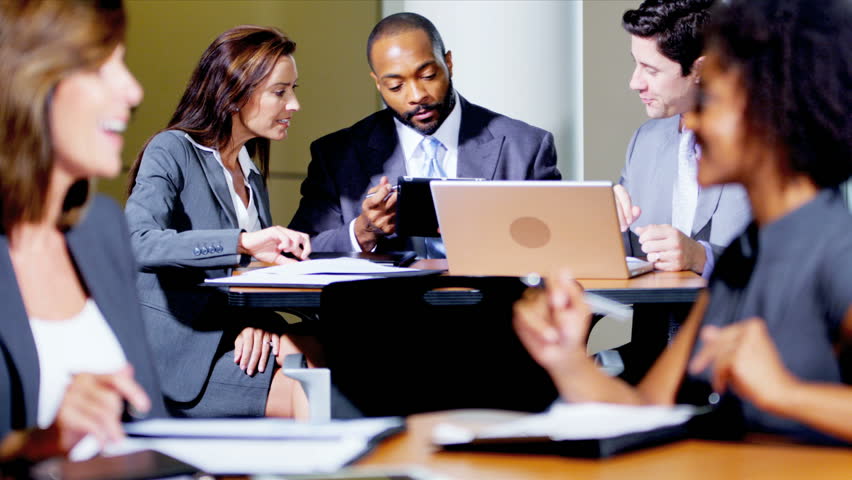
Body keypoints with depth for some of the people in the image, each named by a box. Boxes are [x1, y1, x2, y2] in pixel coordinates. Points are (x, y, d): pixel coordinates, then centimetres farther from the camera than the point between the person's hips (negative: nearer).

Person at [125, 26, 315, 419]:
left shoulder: (251, 177, 19)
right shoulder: (173, 151, -6)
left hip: (229, 342, 7)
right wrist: (242, 242, -33)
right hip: (176, 354, -7)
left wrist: (259, 320, -10)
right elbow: (137, 242, -25)